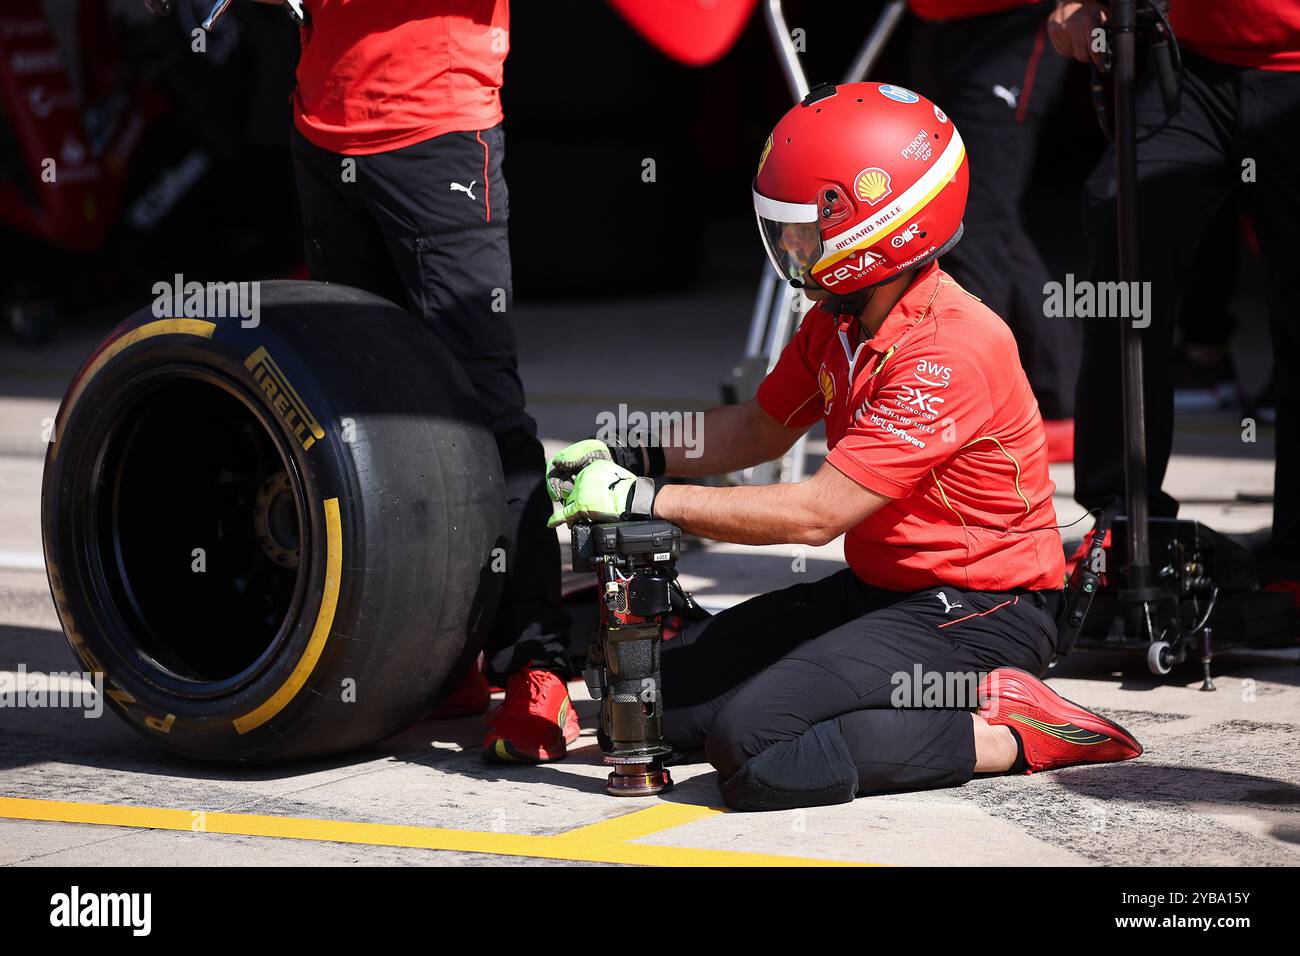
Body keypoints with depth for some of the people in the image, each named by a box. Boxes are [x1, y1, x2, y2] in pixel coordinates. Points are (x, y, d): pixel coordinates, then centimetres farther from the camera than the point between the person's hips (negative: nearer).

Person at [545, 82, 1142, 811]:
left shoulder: (948, 353, -25)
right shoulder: (840, 320, 4)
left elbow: (816, 514, -26)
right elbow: (763, 428, 20)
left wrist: (645, 500, -22)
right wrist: (632, 460, 3)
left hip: (977, 612, -10)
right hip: (879, 587, 10)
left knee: (752, 739, -25)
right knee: (670, 696, 3)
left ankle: (1003, 732, -13)